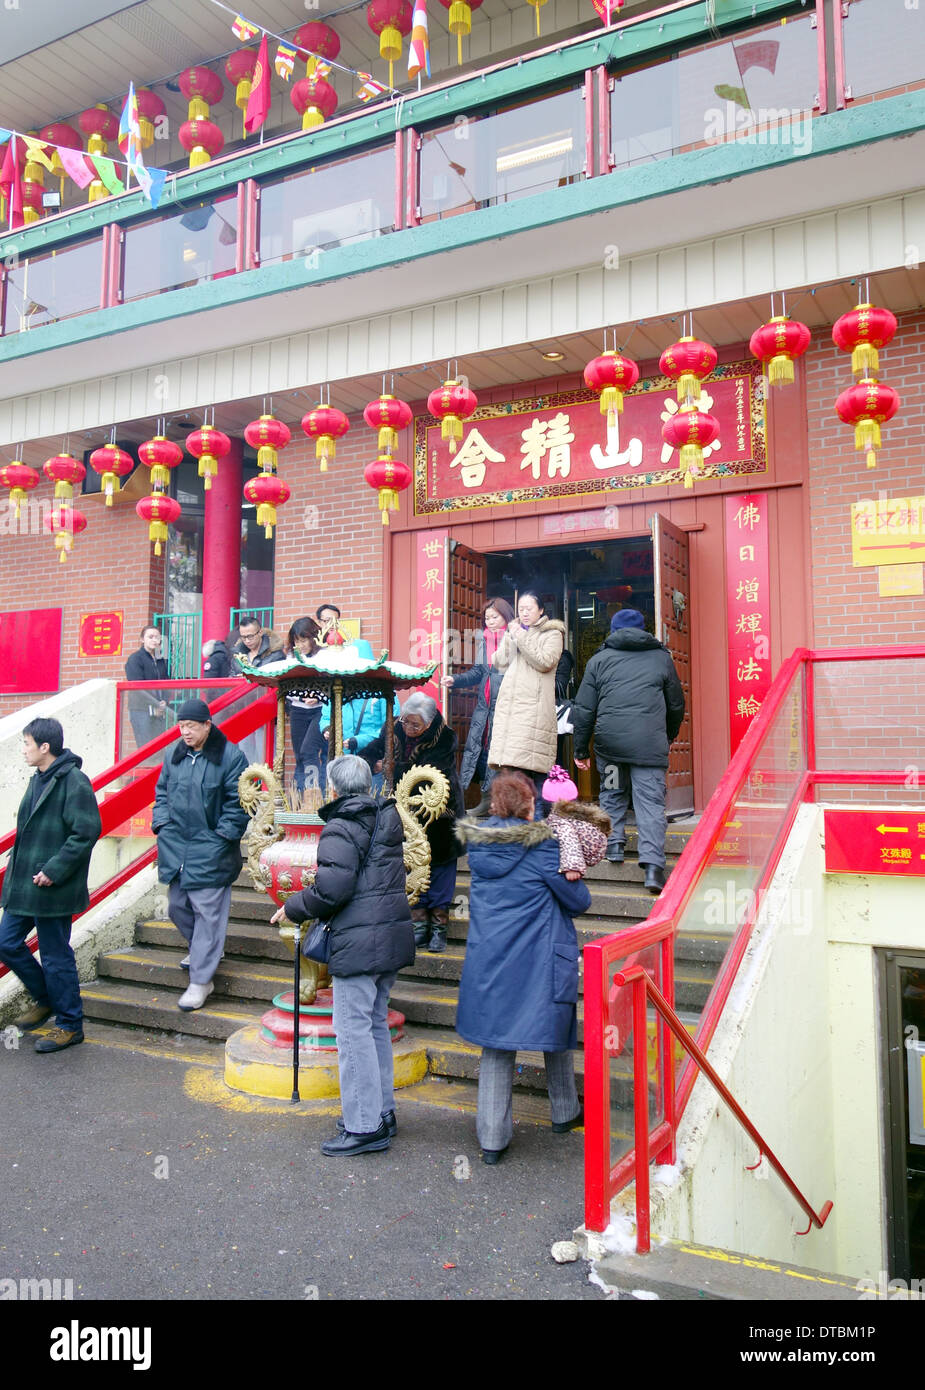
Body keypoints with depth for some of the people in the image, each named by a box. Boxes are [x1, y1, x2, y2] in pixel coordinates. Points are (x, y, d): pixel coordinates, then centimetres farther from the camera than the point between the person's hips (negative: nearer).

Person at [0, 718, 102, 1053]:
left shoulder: (74, 782, -18)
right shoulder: (38, 779, 11)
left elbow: (87, 832, -22)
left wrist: (53, 870, -22)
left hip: (51, 888, -9)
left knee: (56, 956, 1)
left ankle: (70, 1025, 18)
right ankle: (46, 1000, 34)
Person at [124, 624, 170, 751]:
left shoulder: (161, 660, 15)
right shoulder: (135, 659, -3)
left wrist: (163, 702, -3)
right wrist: (156, 705, -12)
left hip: (159, 711, 6)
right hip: (141, 711, -6)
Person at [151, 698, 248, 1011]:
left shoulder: (230, 756, -10)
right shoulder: (173, 755, 9)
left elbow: (238, 802, -9)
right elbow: (162, 793, 21)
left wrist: (222, 835, -12)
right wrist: (162, 823, 8)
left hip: (210, 851, -6)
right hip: (174, 848, 7)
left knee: (208, 914, -2)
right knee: (177, 908, 17)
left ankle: (201, 981, 7)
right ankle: (203, 950, 42)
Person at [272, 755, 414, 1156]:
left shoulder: (341, 829, -12)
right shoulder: (387, 819, 13)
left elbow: (331, 889, -19)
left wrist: (293, 908, -3)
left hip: (360, 942, -9)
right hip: (393, 936, 9)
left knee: (353, 1028, -2)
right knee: (376, 1023, 18)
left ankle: (365, 1126, 2)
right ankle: (382, 1112, 26)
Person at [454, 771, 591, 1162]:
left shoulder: (477, 843, 0)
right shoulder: (543, 844, -16)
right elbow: (579, 901, -8)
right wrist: (573, 875, 12)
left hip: (488, 961, 4)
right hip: (541, 961, -3)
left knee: (495, 1045, 11)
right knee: (555, 1032, 19)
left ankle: (492, 1137, 12)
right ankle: (564, 1112, 38)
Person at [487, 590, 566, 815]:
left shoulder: (552, 634, 6)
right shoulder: (512, 631, 22)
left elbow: (545, 662, -10)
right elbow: (499, 663, 15)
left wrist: (523, 639, -9)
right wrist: (511, 638, 2)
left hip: (535, 704, -5)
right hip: (510, 702, 5)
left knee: (533, 759, -11)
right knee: (512, 763, 1)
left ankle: (537, 809, -4)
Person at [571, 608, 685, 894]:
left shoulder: (599, 659, 12)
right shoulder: (661, 657, 14)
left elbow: (584, 709, 9)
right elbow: (676, 704, 21)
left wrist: (581, 749, 16)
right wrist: (670, 736, 38)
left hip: (609, 741, 1)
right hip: (649, 743, -1)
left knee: (612, 794, 21)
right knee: (651, 801, -4)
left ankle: (613, 845, 21)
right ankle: (653, 865, -14)